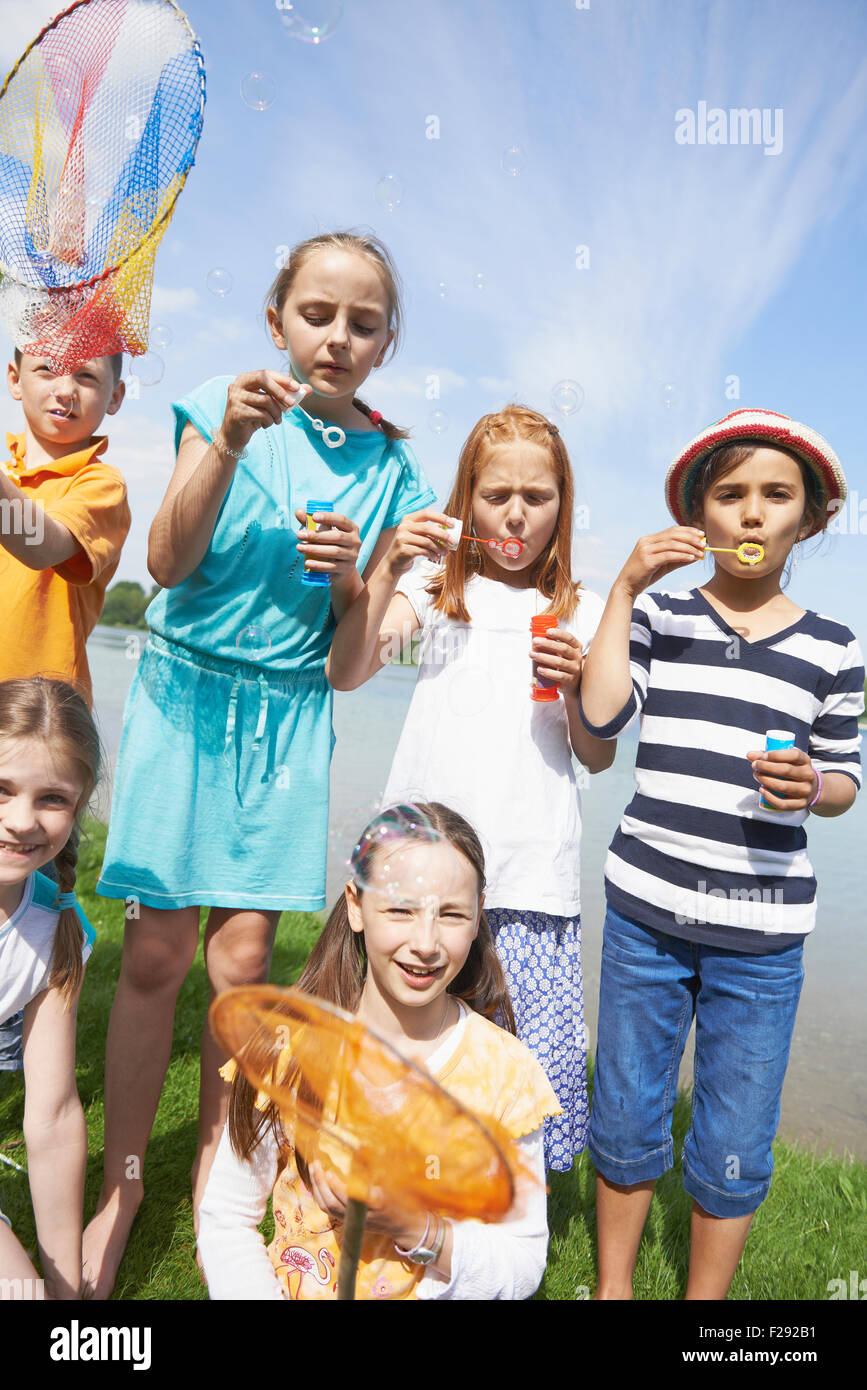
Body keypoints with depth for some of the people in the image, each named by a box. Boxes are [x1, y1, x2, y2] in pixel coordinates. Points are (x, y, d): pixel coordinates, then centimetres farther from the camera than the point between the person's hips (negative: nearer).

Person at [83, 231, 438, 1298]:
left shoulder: (390, 467, 4)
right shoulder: (223, 406, -1)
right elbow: (168, 563, -12)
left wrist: (348, 580, -15)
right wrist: (230, 441, -23)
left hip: (291, 712, 2)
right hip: (185, 689, -1)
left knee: (242, 957, 4)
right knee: (155, 953, 1)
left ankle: (214, 1173, 26)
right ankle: (120, 1186, 21)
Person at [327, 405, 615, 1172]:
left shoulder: (582, 612, 11)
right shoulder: (436, 582, 10)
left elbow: (597, 758, 10)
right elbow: (345, 673, -3)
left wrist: (577, 686, -8)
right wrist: (386, 574, -12)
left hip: (533, 874, 1)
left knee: (537, 1061, -2)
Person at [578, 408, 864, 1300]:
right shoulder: (657, 617, 4)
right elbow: (601, 715, -12)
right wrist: (625, 586, -11)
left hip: (762, 931, 0)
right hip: (645, 907, 0)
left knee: (735, 1148, 9)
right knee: (626, 1119, 14)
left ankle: (706, 1294, 35)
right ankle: (613, 1285, 38)